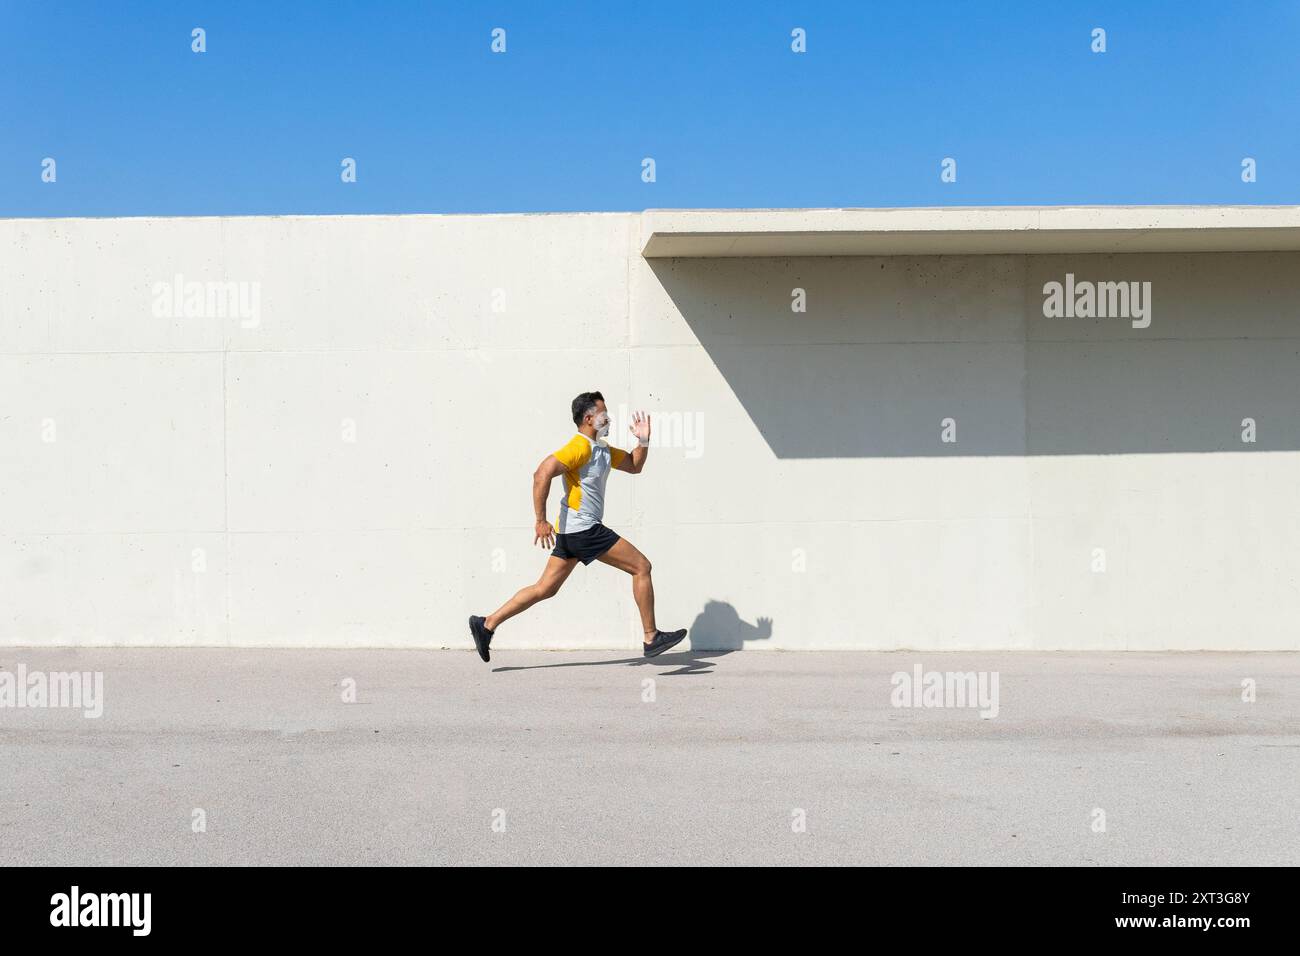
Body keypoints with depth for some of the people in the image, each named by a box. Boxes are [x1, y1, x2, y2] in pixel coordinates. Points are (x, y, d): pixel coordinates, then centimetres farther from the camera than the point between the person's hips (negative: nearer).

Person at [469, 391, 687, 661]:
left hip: (573, 531, 10)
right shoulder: (580, 447, -14)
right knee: (641, 567, -4)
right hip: (584, 529, -10)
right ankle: (651, 638, 1)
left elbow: (634, 466, 29)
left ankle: (487, 624, 11)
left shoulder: (602, 449, 17)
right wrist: (541, 521, -26)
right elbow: (542, 474, -24)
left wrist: (644, 440, 10)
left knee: (546, 589, 10)